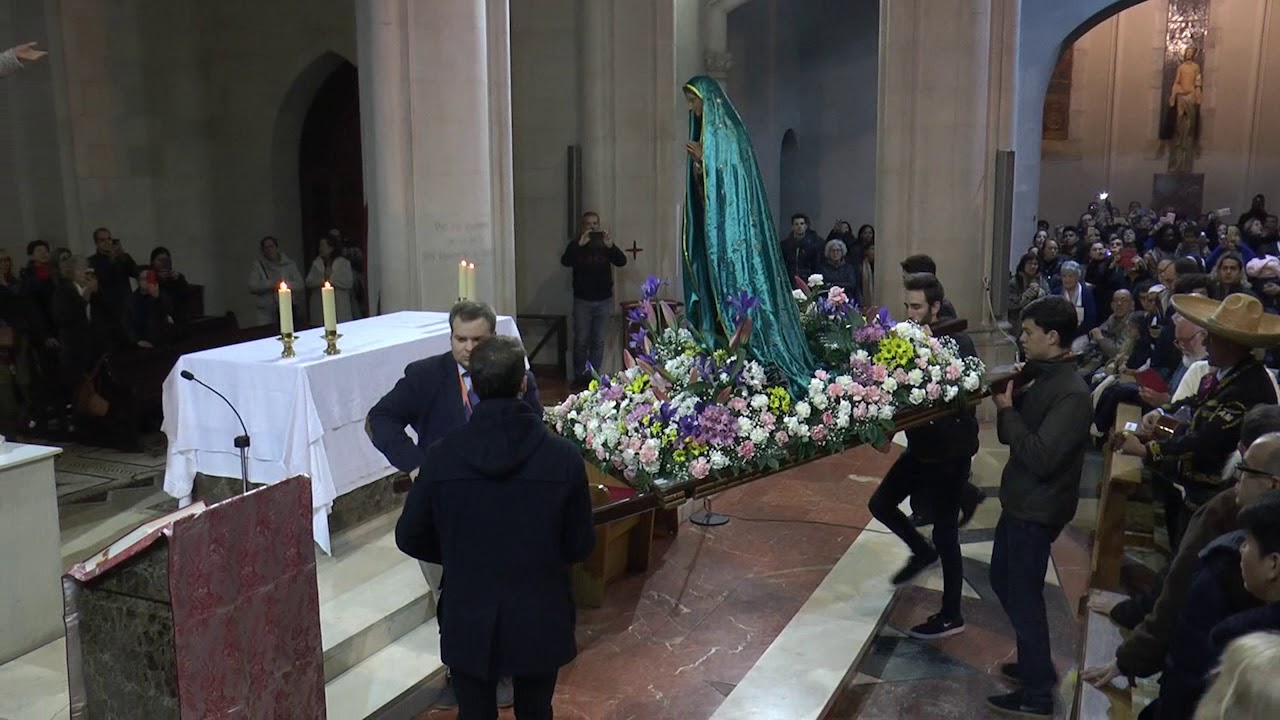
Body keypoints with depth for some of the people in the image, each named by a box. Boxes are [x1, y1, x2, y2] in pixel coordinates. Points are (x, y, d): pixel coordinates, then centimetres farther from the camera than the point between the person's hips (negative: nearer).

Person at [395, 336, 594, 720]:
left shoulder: (440, 456, -15)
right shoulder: (564, 457, -17)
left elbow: (410, 538, -4)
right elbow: (580, 545, -6)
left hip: (468, 621, 0)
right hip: (540, 621, 0)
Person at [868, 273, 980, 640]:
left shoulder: (959, 345, -19)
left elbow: (964, 400, -24)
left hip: (950, 451, -6)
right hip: (921, 446, 7)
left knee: (945, 532, 4)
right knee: (881, 503, 9)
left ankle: (951, 616, 20)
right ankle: (922, 551, 36)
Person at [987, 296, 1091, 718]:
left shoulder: (1071, 394, -23)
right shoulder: (1042, 378, 5)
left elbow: (1041, 457, -29)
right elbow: (1012, 437, 8)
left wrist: (1007, 410, -22)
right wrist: (1006, 401, -9)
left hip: (1037, 510, -9)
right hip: (1021, 502, 10)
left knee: (1023, 596, 2)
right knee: (1005, 581, 22)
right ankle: (1034, 663, 39)